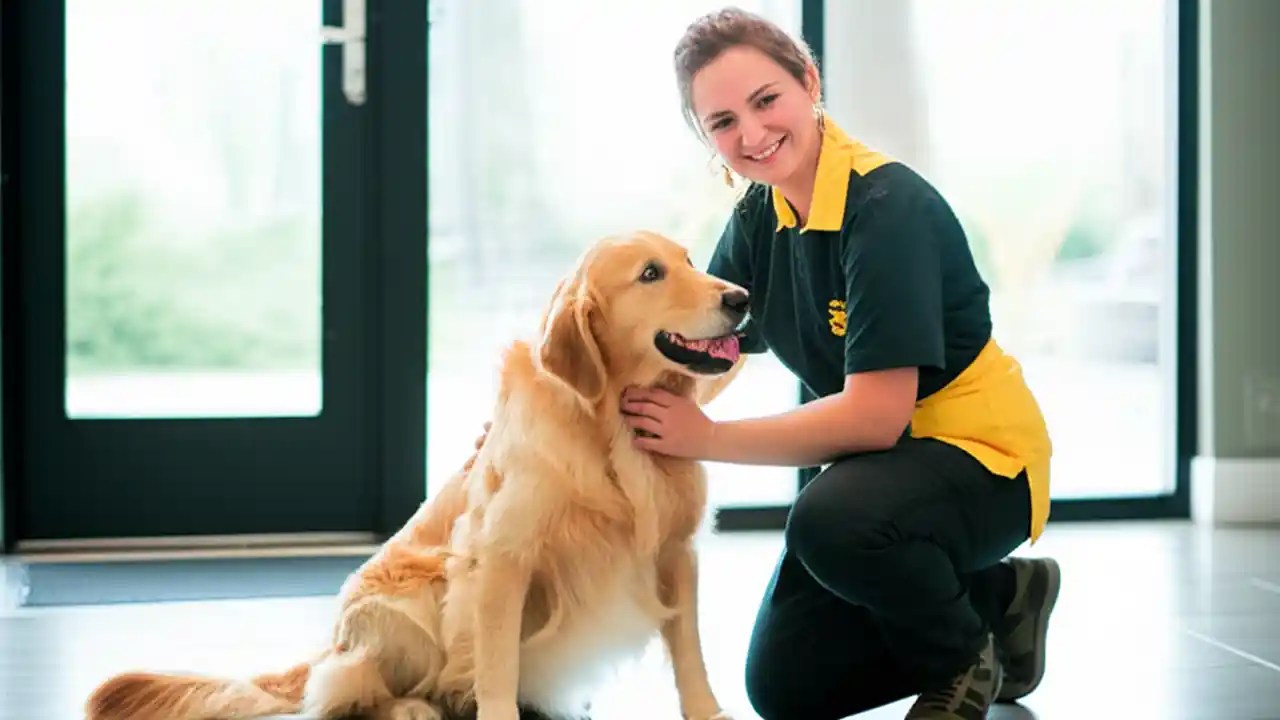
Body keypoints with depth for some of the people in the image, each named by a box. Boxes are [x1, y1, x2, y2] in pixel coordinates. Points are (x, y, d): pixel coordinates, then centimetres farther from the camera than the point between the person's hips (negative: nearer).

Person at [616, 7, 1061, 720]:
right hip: (880, 458, 8)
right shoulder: (760, 217, -1)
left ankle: (964, 661, -7)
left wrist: (709, 438, -27)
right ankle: (997, 597, 21)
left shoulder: (888, 206, -25)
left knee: (830, 522, -38)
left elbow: (876, 414, -29)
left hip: (980, 451, -8)